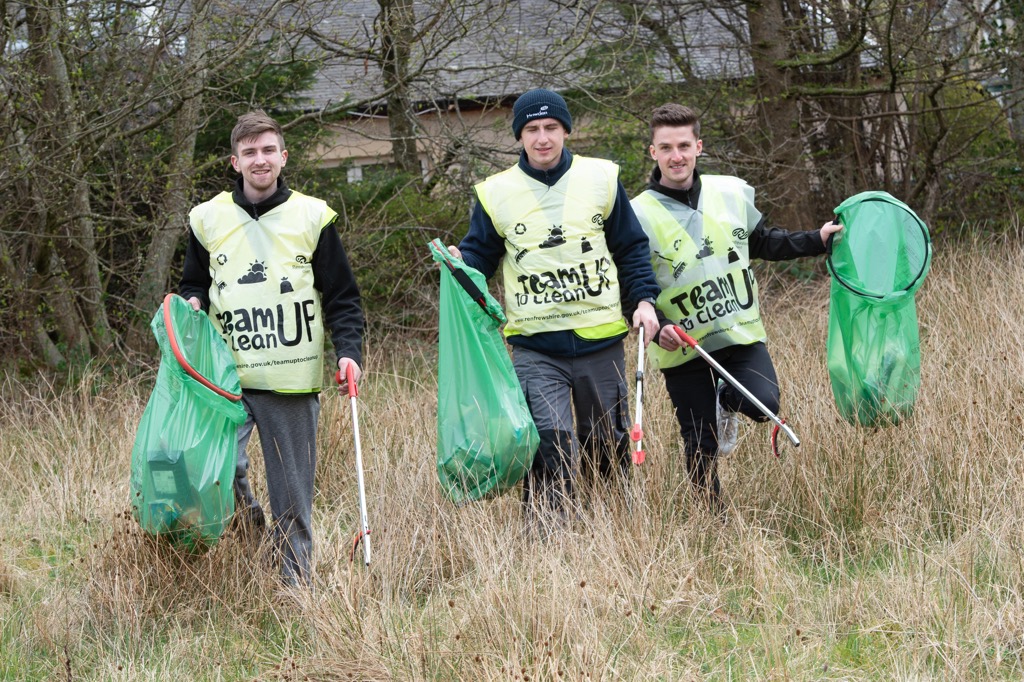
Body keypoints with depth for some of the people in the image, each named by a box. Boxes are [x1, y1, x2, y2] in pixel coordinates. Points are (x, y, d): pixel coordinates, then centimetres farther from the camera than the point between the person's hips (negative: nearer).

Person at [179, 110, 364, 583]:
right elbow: (194, 285, 21)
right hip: (228, 375, 1)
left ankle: (295, 579, 13)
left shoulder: (312, 217, 5)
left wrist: (348, 350, -7)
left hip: (293, 380, -1)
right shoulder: (208, 219, 8)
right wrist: (191, 305, -2)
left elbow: (341, 296, 7)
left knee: (292, 491, 2)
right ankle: (244, 515, 8)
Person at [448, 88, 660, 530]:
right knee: (551, 447, -19)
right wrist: (460, 264, -14)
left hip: (601, 341, 2)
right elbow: (481, 255, 8)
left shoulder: (601, 179, 5)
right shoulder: (496, 194, 1)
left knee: (609, 447, 13)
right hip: (534, 348, -2)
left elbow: (631, 249, 12)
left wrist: (642, 299, 0)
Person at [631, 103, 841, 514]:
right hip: (683, 349, -2)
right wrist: (657, 327, -24)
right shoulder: (640, 215, -9)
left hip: (741, 335, 2)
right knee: (702, 448, 1)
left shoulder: (732, 193, 3)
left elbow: (764, 243, 19)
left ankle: (727, 401, 14)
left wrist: (816, 240, 9)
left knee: (763, 404, -22)